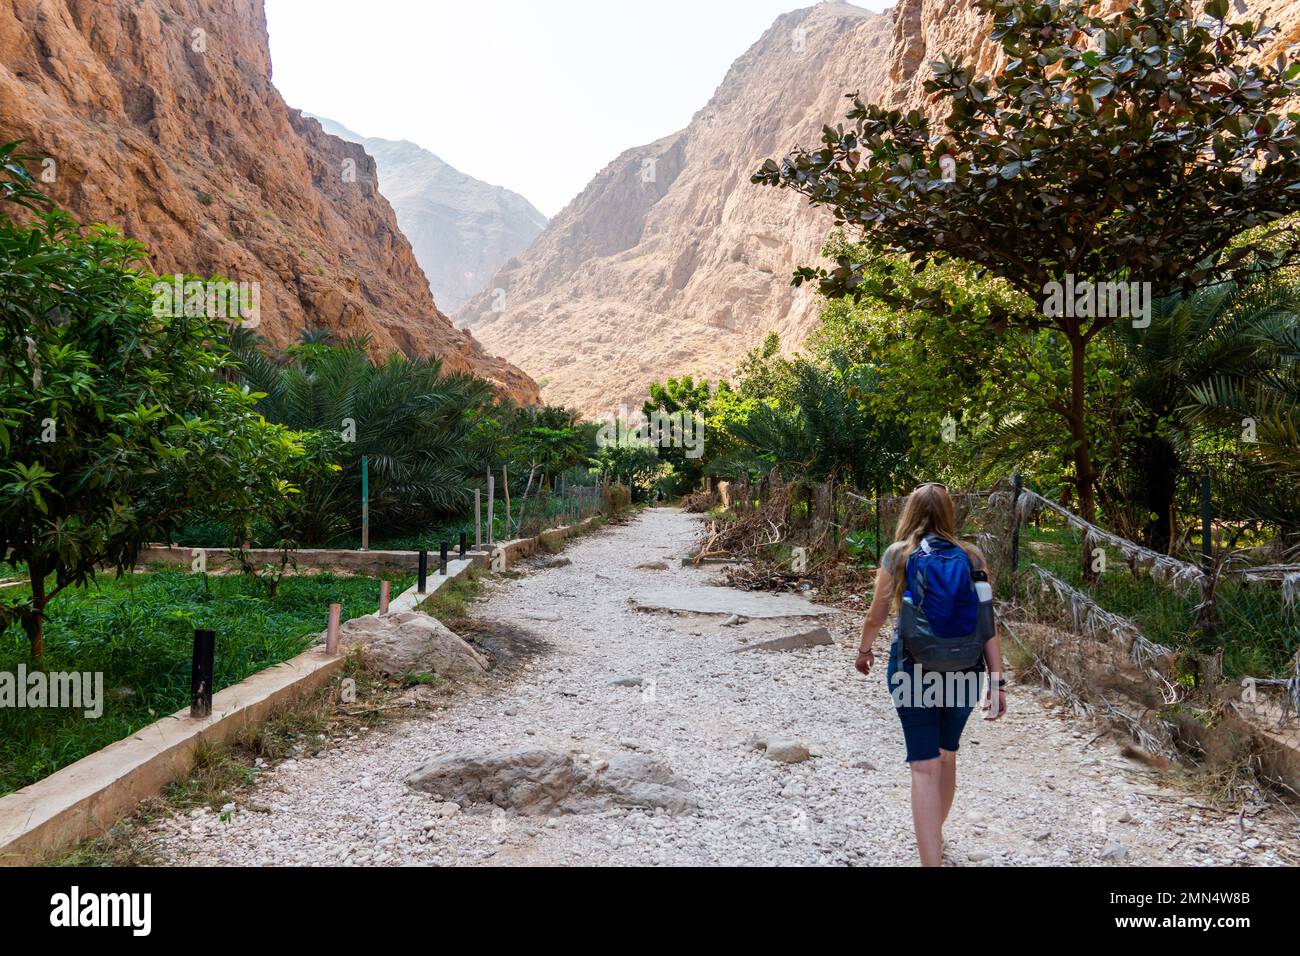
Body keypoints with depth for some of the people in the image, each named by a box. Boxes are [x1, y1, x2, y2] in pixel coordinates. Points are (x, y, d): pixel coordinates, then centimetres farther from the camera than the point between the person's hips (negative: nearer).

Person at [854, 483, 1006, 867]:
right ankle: (935, 836, 45)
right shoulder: (971, 557, 0)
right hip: (964, 669, 3)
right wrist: (998, 681, -1)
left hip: (914, 668, -3)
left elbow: (876, 615, 3)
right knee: (947, 754, 23)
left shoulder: (898, 555, -4)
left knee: (925, 766, 1)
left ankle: (931, 858, -4)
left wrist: (864, 650, 22)